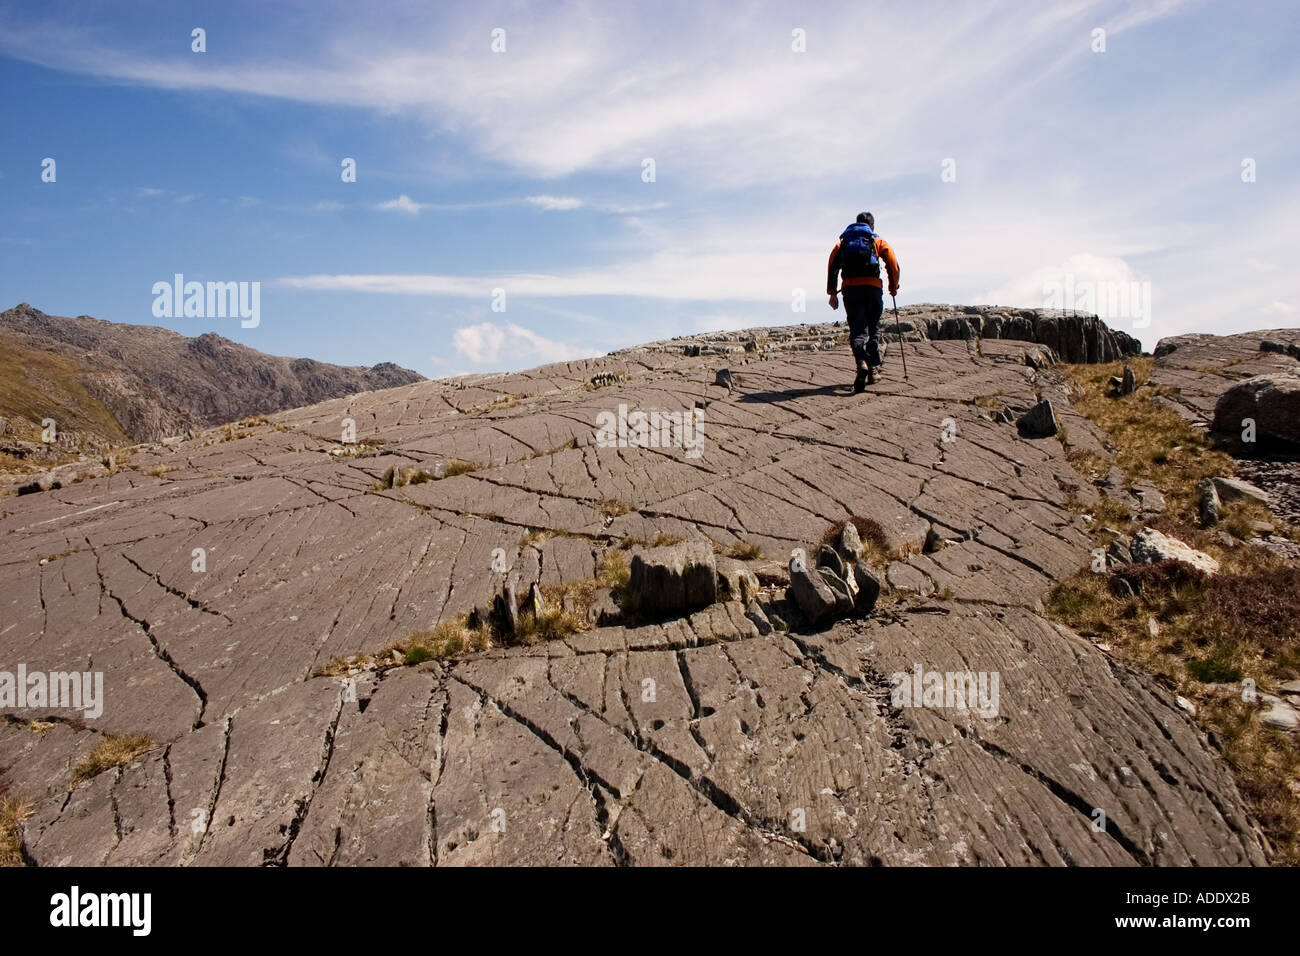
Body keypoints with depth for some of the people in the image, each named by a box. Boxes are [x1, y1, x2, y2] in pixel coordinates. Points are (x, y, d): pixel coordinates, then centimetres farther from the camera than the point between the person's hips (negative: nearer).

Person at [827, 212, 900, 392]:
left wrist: (832, 293, 4)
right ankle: (872, 370, 9)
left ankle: (861, 363, -31)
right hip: (873, 286, -1)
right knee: (873, 329, 14)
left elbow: (832, 266, 6)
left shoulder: (843, 241, 19)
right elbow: (893, 264, 4)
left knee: (857, 330, -4)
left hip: (850, 288, 1)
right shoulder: (878, 241, 15)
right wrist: (893, 287, 15)